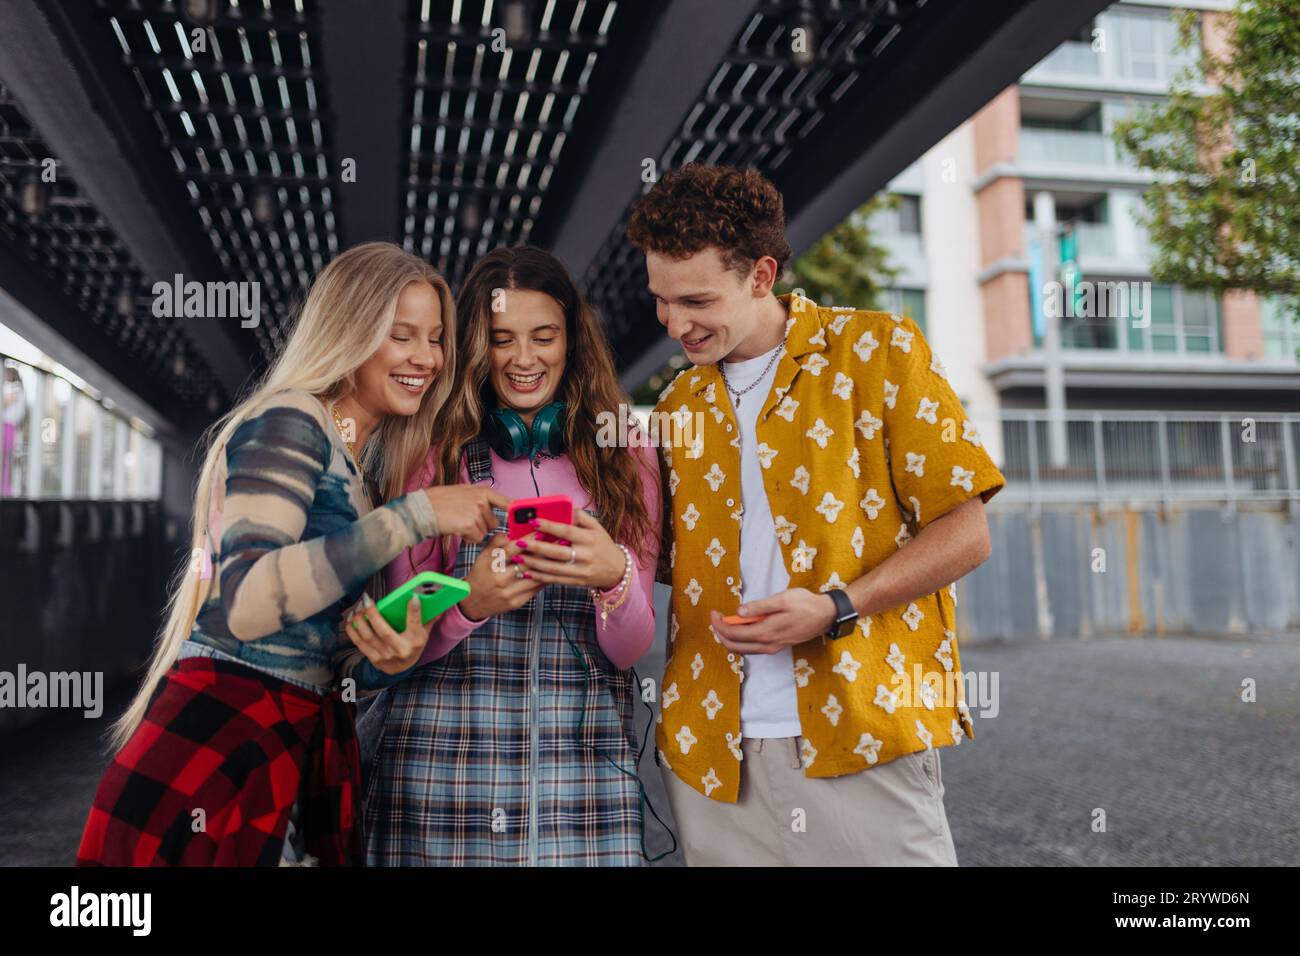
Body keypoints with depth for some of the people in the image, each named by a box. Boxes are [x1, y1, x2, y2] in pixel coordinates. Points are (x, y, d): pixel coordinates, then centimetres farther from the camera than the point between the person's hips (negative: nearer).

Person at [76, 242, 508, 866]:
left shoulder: (364, 465, 14)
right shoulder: (288, 423, -11)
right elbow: (245, 602, -26)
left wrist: (390, 659, -7)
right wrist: (416, 515, -25)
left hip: (312, 742, 8)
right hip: (219, 744, -8)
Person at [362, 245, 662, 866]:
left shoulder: (621, 458, 5)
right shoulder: (434, 457, 2)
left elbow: (628, 650, 1)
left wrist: (614, 576, -19)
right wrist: (470, 601, -18)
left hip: (584, 771, 1)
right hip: (439, 766, 0)